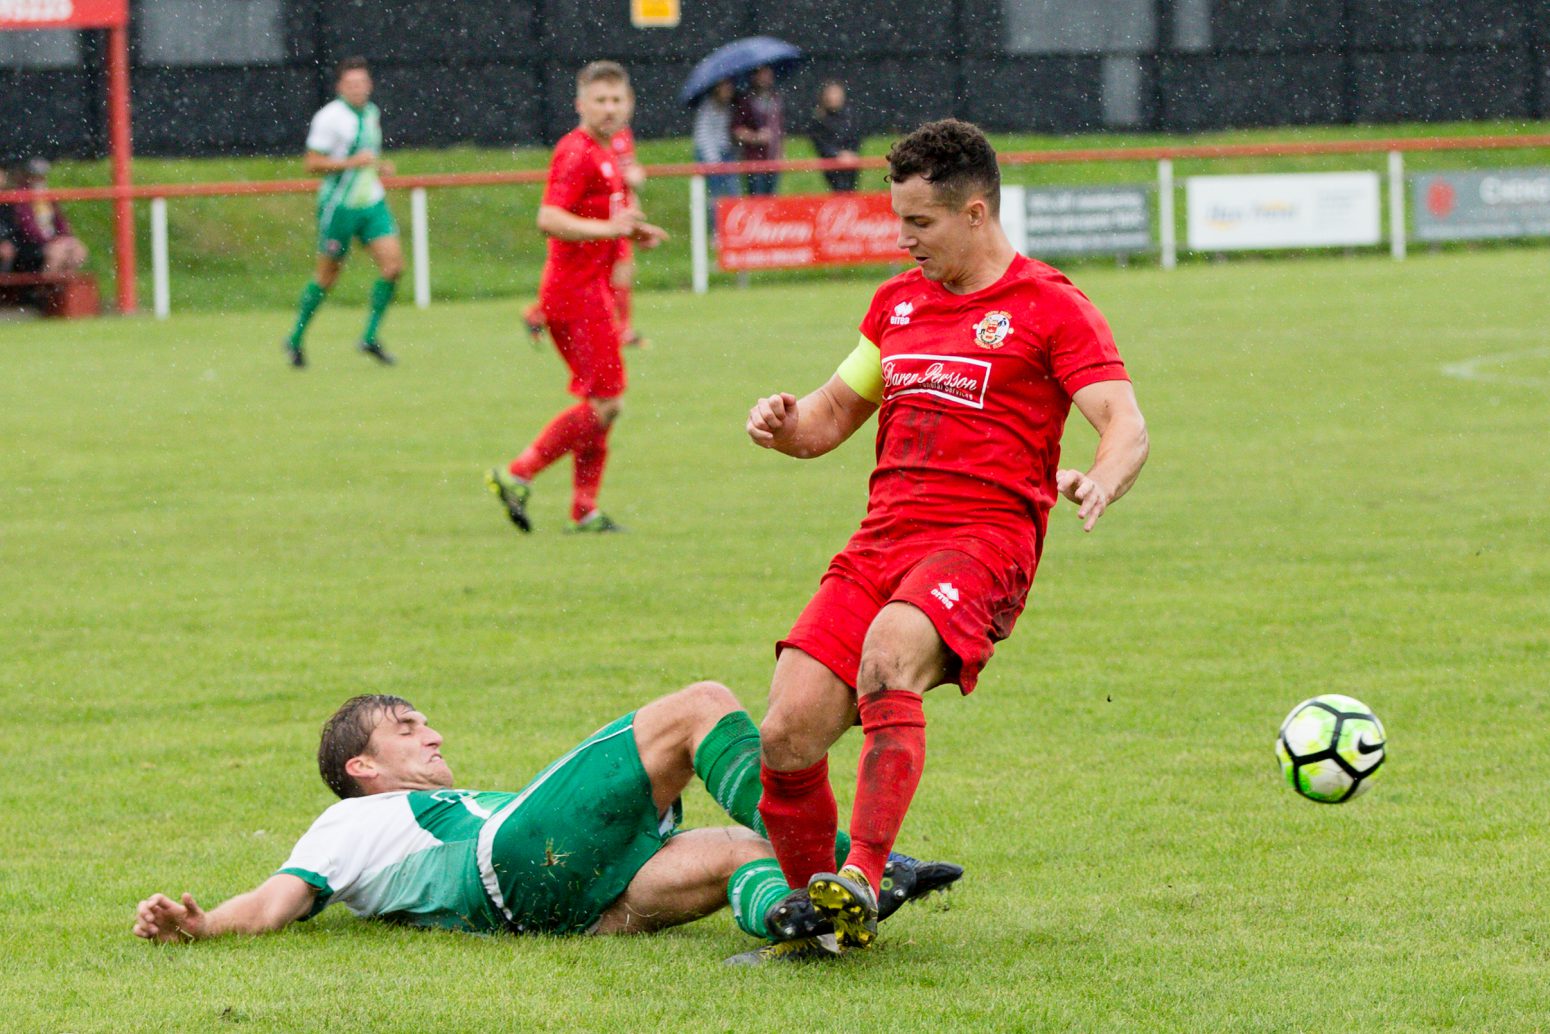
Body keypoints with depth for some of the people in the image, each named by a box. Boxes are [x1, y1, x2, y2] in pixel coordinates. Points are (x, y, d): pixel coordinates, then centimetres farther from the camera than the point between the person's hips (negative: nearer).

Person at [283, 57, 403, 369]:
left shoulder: (372, 113, 12)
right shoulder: (329, 117, -12)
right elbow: (312, 164, -14)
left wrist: (380, 166, 8)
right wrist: (352, 162, -22)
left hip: (372, 203, 6)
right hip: (340, 206, -6)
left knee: (393, 265, -9)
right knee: (327, 276, 2)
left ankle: (370, 337, 1)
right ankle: (295, 339, 19)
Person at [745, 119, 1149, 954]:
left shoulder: (1049, 308, 1)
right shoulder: (898, 301, 21)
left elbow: (1125, 425, -8)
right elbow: (835, 413, 30)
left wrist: (1101, 480, -31)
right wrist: (786, 424, 6)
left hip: (981, 542, -6)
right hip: (881, 540, 6)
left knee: (887, 656, -37)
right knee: (786, 735, -12)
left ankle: (862, 884, -40)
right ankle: (811, 908, 8)